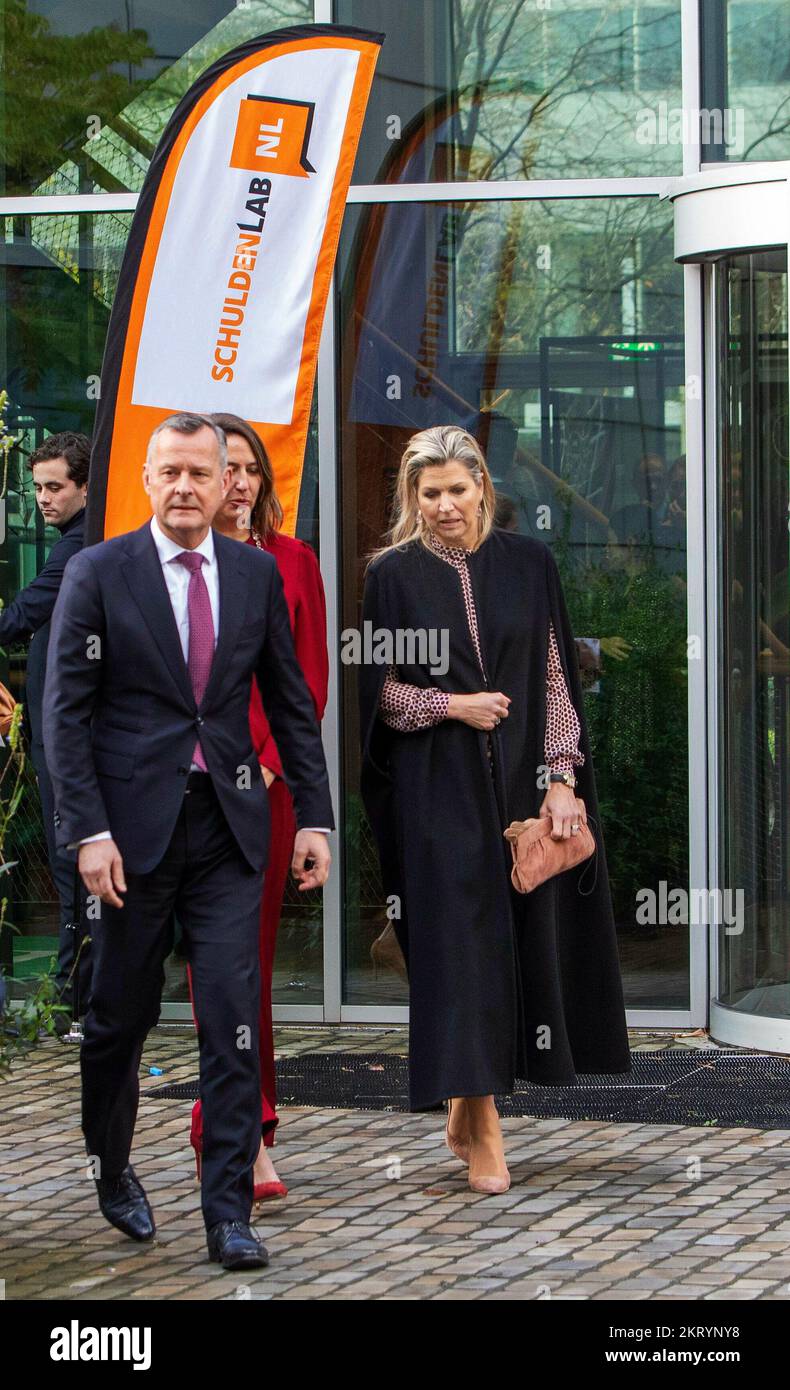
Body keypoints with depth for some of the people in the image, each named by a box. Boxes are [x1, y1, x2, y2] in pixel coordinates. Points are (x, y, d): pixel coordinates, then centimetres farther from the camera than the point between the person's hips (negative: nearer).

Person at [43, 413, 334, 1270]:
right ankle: (110, 1168, 34)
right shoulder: (98, 574, -2)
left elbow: (290, 703, 12)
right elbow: (66, 710, -4)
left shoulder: (256, 573, 7)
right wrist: (87, 831, -12)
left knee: (233, 1022, -5)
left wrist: (314, 815, 6)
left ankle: (229, 1215, -2)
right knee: (120, 1015, 10)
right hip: (135, 826, -2)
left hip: (228, 828, 2)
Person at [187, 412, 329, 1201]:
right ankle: (248, 1133, -10)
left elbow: (311, 677, 7)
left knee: (253, 951, 4)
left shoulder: (292, 561, 11)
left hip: (270, 775, 2)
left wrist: (268, 763, -5)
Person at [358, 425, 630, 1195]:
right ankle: (481, 1129, -3)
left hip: (521, 778, 2)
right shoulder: (393, 573, 0)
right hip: (439, 788, -2)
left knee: (527, 929, 4)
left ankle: (466, 1110, 19)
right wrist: (450, 705, -14)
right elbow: (380, 690, 2)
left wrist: (562, 778, -4)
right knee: (460, 938, -6)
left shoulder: (528, 564, 4)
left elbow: (556, 677, 3)